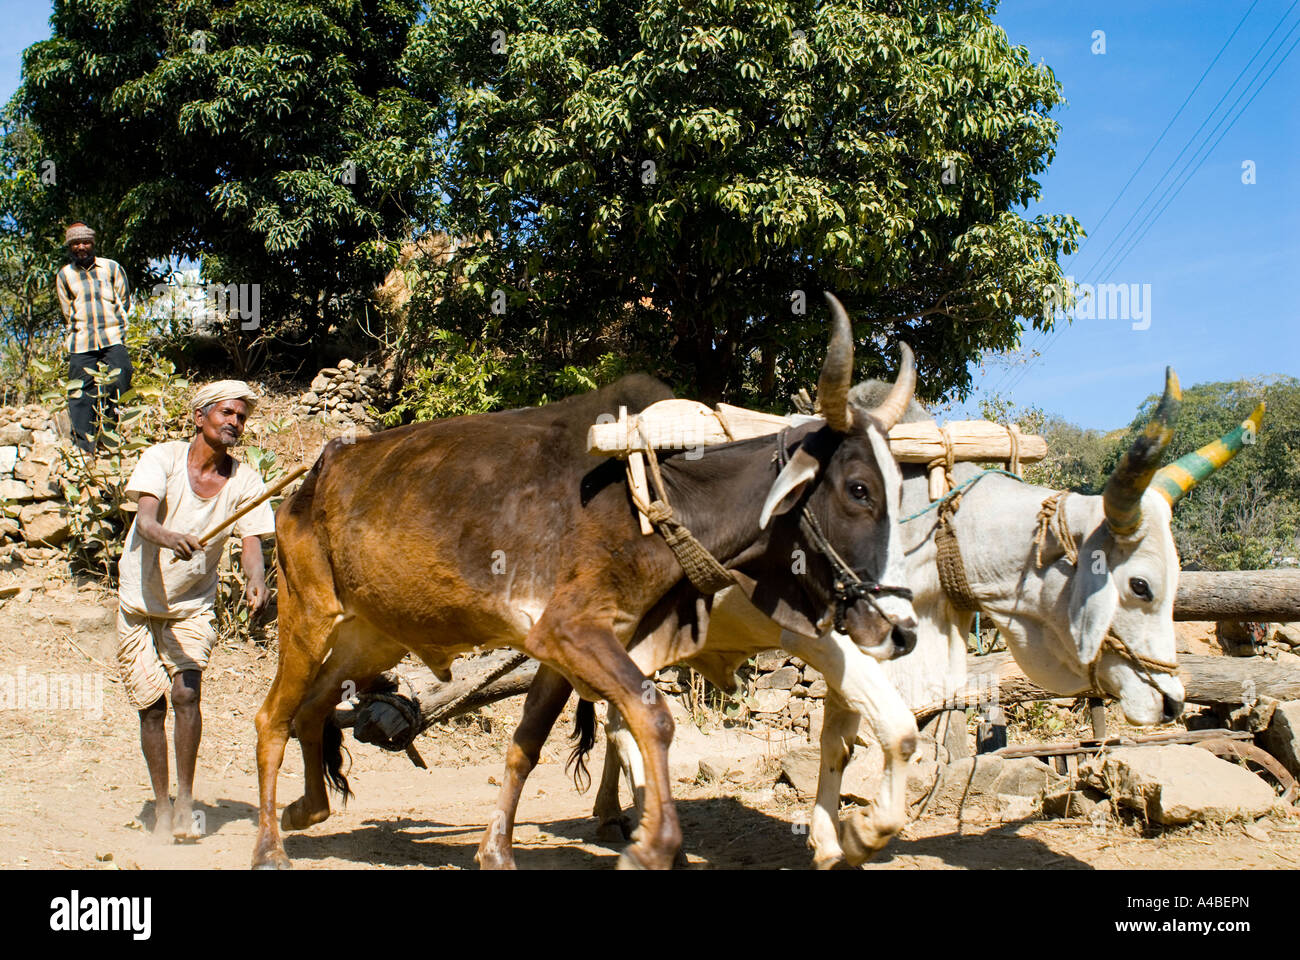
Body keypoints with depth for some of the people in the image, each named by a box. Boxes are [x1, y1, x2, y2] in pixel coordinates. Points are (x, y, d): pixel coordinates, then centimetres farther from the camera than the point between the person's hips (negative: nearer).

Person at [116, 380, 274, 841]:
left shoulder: (245, 481, -6)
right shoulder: (163, 458, -13)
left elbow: (251, 539, -15)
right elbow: (146, 518, -27)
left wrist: (256, 578, -38)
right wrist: (169, 536, -51)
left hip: (193, 606, 1)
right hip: (140, 601, -1)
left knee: (186, 692, -18)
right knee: (152, 705, 2)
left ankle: (185, 800, -7)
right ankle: (161, 806, 16)